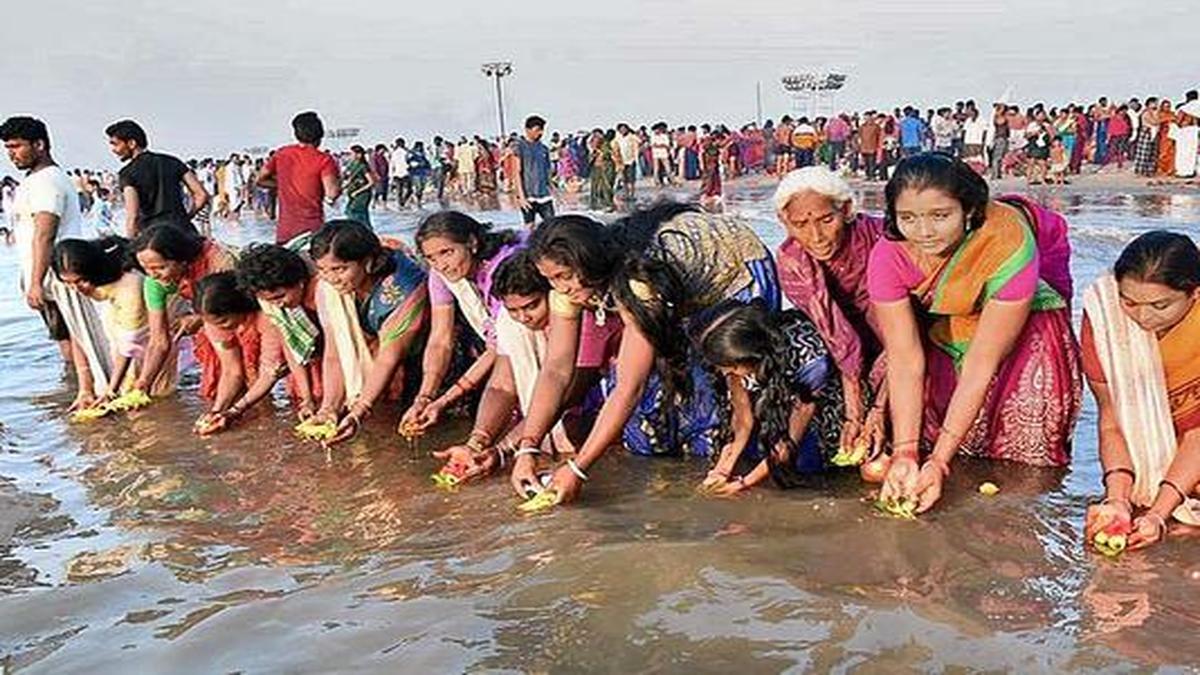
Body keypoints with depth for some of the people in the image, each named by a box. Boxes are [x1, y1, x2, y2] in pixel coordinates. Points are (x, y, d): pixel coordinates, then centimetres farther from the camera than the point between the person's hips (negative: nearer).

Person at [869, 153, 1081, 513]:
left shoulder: (1008, 244, -38)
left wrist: (938, 462, -38)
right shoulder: (888, 255, -28)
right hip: (939, 323, 3)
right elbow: (905, 361, -28)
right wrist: (905, 455, -36)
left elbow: (982, 365, -36)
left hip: (1025, 313, -3)